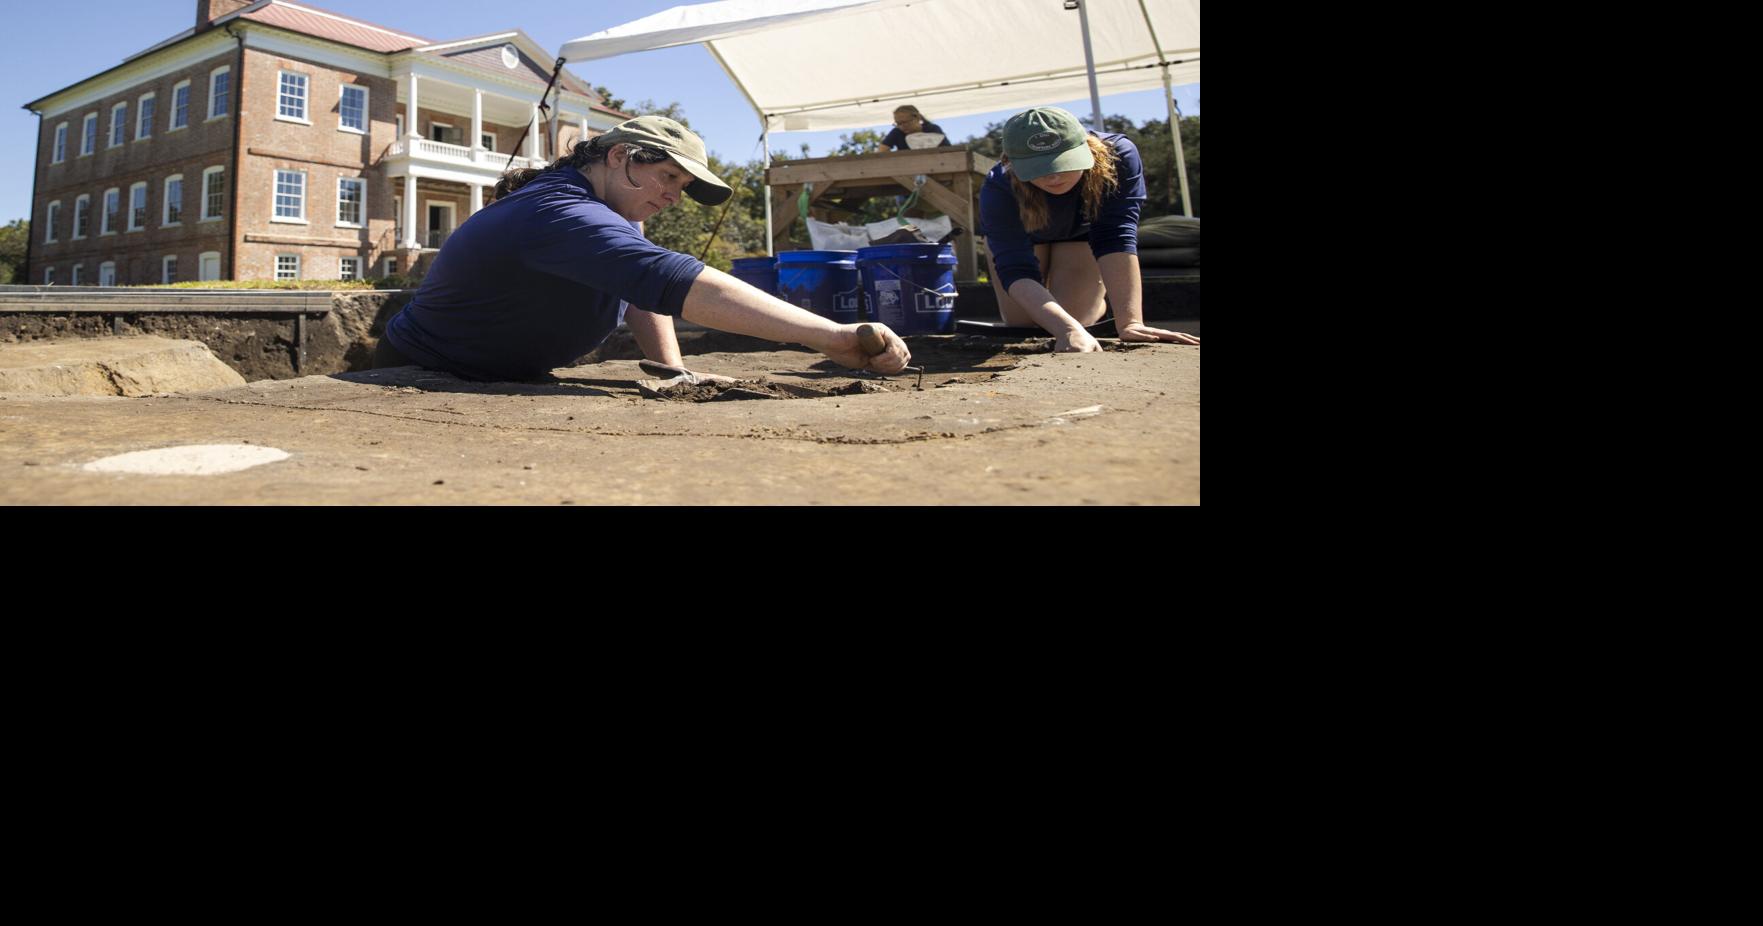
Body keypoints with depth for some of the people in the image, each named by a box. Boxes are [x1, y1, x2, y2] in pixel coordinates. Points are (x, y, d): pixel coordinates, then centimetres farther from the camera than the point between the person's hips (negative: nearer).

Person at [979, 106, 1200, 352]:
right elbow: (1016, 271, -49)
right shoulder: (999, 190, -41)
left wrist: (1130, 322, -56)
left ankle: (1098, 303, 24)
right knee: (1020, 322, 0)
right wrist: (1068, 331, -66)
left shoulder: (1117, 156, -39)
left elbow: (1116, 238, -45)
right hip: (1021, 234, 1)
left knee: (1073, 316, -14)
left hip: (1084, 232, 0)